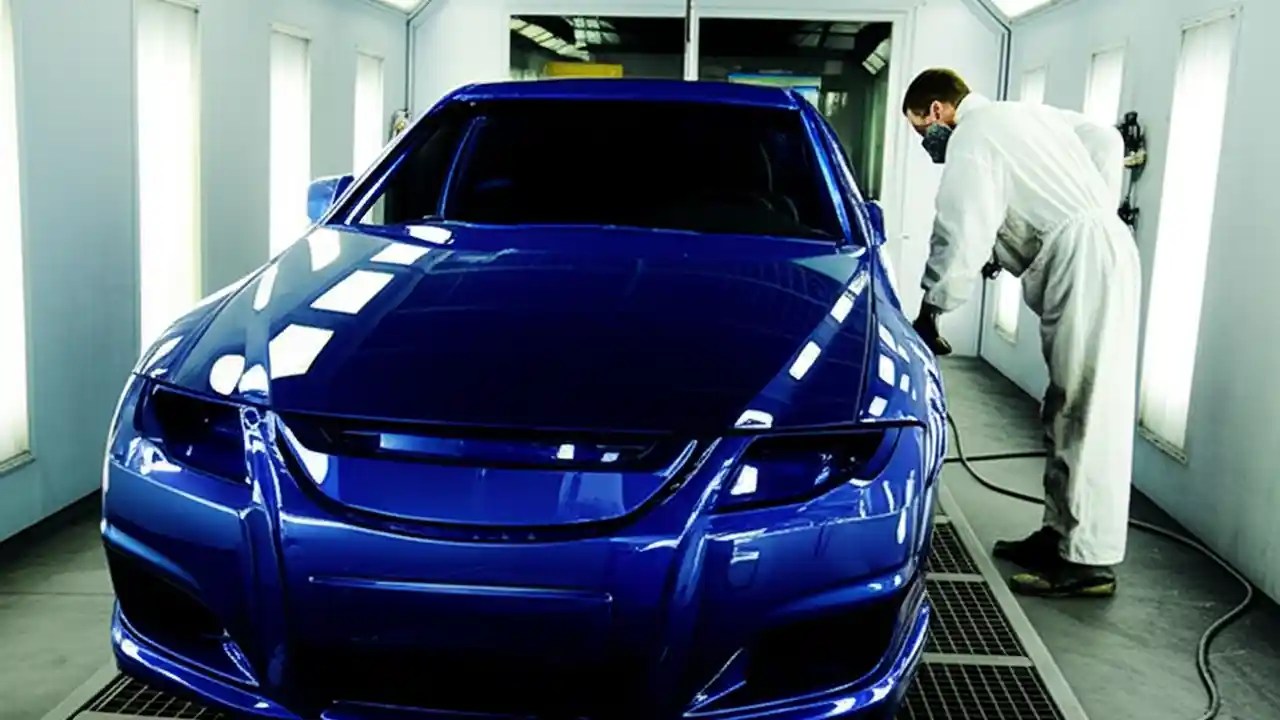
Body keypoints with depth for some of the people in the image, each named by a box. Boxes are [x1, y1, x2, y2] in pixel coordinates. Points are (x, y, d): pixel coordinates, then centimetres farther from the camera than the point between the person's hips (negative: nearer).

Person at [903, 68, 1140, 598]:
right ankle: (1060, 533, 20)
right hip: (1101, 245, 10)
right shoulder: (1029, 114, 22)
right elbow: (1107, 140, 23)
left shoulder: (971, 139, -5)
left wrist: (928, 316, -3)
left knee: (1087, 415, -9)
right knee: (1066, 412, 13)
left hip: (1084, 264, -10)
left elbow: (963, 240, -11)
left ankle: (1089, 562, -6)